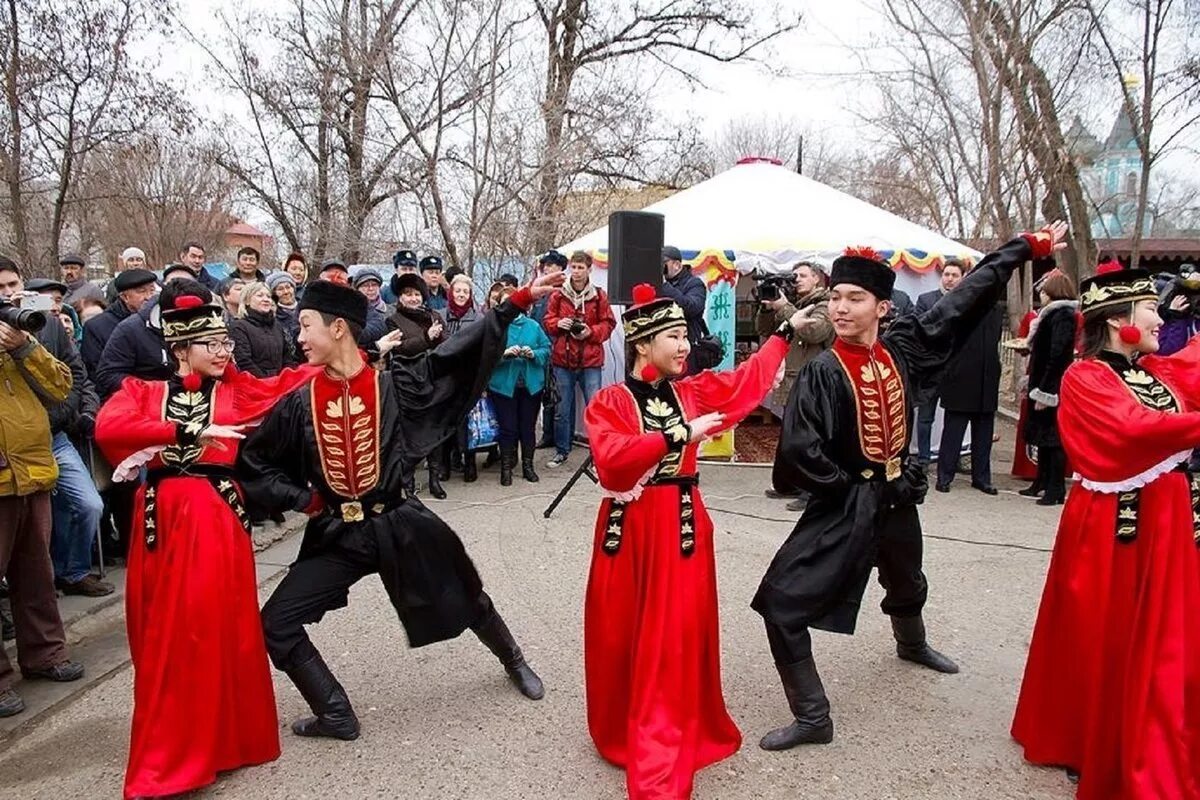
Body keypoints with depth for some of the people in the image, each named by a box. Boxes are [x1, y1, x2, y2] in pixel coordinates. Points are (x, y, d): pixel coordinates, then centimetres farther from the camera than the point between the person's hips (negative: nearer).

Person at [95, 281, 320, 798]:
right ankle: (168, 754, 23)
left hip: (217, 516, -1)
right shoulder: (144, 389, 10)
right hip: (162, 517, 1)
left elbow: (288, 384, 5)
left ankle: (222, 737, 11)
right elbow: (108, 428, -9)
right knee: (164, 634, 7)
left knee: (219, 627, -4)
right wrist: (189, 431, -17)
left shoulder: (234, 387, 13)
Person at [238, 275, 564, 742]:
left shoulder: (395, 385, -9)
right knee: (276, 625, -5)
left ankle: (514, 664, 44)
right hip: (337, 535, 2)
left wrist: (519, 301, -17)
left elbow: (462, 351, -12)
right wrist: (302, 499, -4)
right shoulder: (299, 404, -3)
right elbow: (254, 462, 8)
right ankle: (336, 715, 12)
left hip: (399, 525, -2)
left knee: (468, 600, 14)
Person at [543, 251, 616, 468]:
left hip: (590, 360, -2)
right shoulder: (558, 295, 4)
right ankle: (562, 451, 23)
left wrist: (591, 332, -15)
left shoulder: (599, 296, 1)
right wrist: (558, 323, -13)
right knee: (562, 409, 10)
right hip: (563, 360, 2)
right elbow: (547, 322, 8)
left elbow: (608, 324, 2)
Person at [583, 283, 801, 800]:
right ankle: (620, 734, 32)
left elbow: (749, 379, 20)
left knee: (675, 643, 1)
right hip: (630, 530, -3)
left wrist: (787, 330, 25)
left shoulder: (694, 391, 7)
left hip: (682, 528, 3)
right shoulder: (609, 402, -7)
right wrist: (681, 434, -24)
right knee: (620, 639, 9)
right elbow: (612, 460, -24)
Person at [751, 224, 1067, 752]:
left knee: (907, 584, 31)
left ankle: (912, 645, 62)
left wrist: (1029, 247, 8)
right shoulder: (822, 372, -21)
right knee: (781, 602, -16)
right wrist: (849, 488, -16)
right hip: (844, 502, -5)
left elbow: (966, 298, 1)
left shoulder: (903, 346, -7)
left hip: (898, 494, 5)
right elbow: (798, 450, -27)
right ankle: (812, 717, -2)